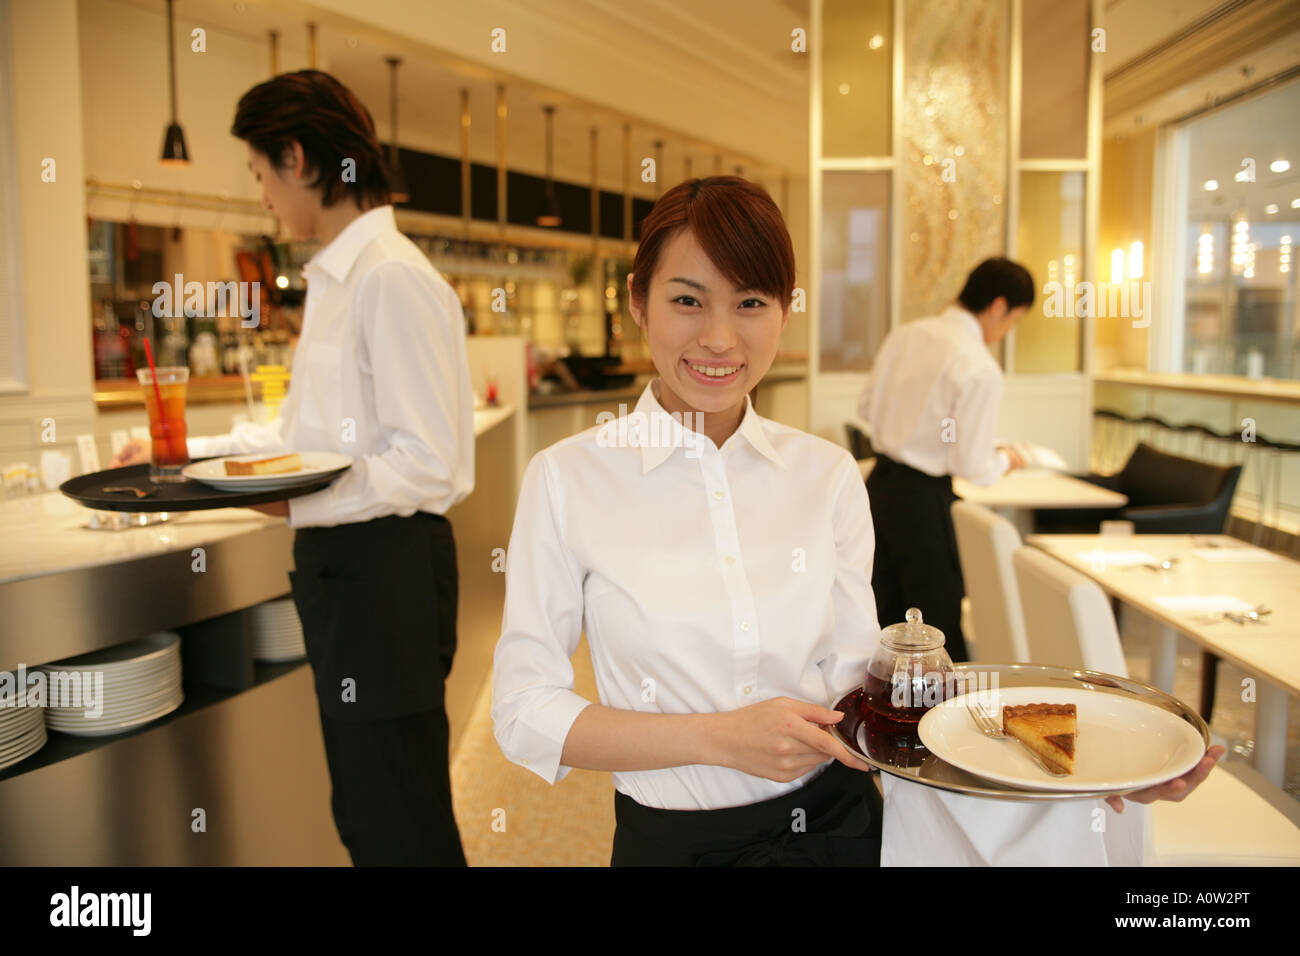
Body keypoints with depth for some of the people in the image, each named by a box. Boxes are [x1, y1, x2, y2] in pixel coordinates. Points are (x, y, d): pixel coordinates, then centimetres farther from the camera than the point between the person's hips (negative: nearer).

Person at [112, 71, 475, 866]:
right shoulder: (334, 277, 14)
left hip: (386, 562, -10)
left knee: (401, 827, 3)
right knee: (363, 815, 21)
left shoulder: (393, 278, -17)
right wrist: (185, 452, 26)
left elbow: (425, 463, -21)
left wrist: (297, 505, -25)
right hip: (340, 561, 10)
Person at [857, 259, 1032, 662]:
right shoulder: (980, 370, -17)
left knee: (885, 615, 19)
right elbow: (971, 466, -15)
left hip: (879, 482, 8)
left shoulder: (903, 335, 4)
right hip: (923, 497, -8)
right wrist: (1005, 460, 6)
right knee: (943, 626, 5)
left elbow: (866, 407, 15)